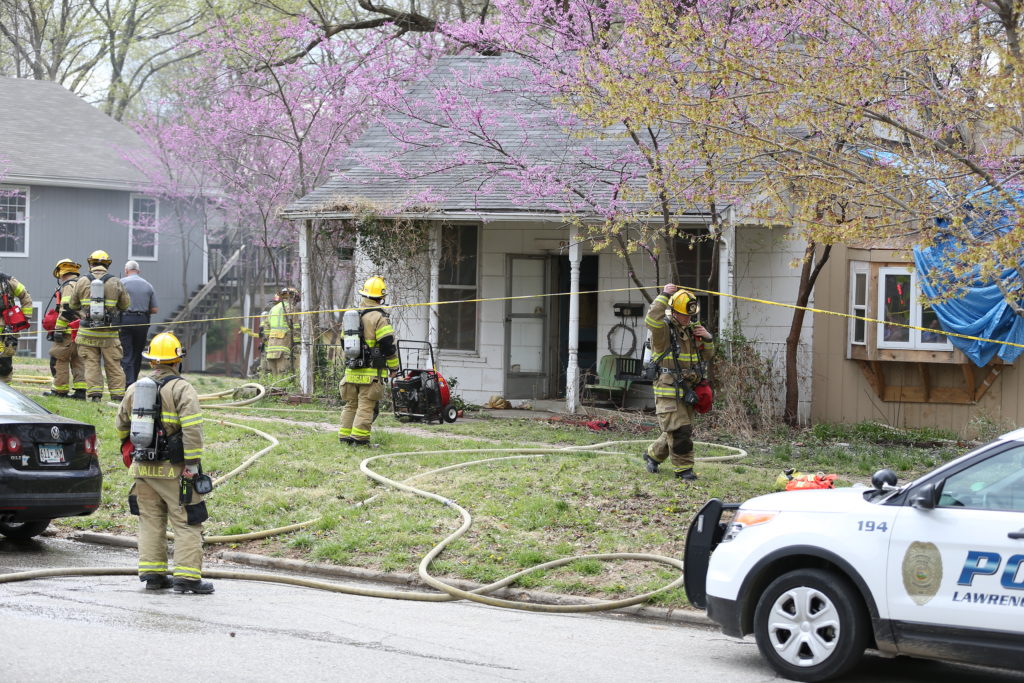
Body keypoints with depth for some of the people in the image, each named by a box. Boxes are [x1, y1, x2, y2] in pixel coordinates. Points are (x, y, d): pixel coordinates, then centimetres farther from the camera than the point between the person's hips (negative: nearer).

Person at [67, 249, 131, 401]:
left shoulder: (82, 282, 1)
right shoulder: (116, 283, 0)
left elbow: (73, 306, 10)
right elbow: (125, 305, 8)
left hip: (87, 332, 0)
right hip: (109, 333, 0)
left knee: (91, 364, 5)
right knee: (113, 365, 6)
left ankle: (94, 393, -3)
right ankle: (117, 395, 5)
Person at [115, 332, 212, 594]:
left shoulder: (134, 389, 9)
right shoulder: (181, 389, -9)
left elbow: (122, 425, 23)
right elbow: (192, 428, -19)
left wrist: (128, 446, 43)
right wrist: (193, 464, -16)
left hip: (143, 468, 6)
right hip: (173, 469, -6)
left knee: (150, 521, 14)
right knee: (187, 523, -2)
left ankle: (152, 573, 14)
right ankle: (186, 576, -6)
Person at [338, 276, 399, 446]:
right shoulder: (379, 317, -11)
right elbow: (389, 344, -12)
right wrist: (394, 367, 0)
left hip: (351, 371, 7)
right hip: (371, 372, -7)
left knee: (350, 405, 14)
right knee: (366, 406, -5)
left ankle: (344, 437, 13)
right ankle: (359, 438, -8)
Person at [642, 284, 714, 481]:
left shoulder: (692, 329, 15)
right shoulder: (664, 329, -8)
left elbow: (707, 355, 23)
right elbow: (652, 320, -32)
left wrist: (707, 339, 2)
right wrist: (664, 296, -27)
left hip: (687, 390, 7)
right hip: (668, 390, -7)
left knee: (678, 432, 14)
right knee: (679, 431, -12)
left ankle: (653, 455, 34)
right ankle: (683, 468, -2)